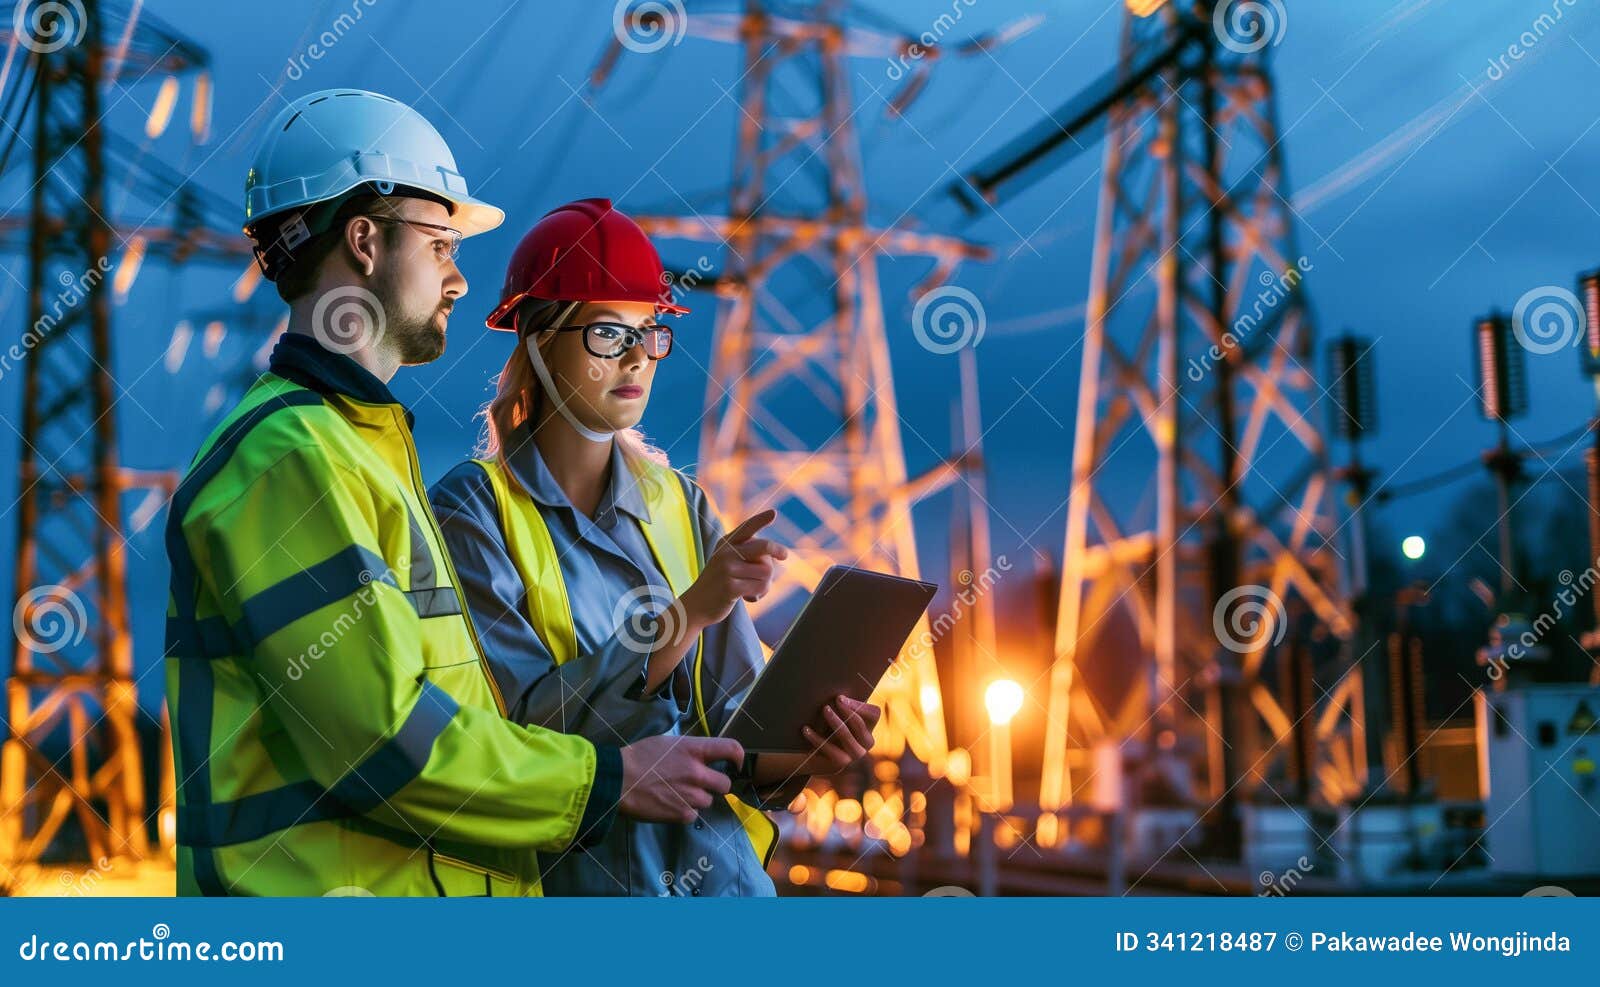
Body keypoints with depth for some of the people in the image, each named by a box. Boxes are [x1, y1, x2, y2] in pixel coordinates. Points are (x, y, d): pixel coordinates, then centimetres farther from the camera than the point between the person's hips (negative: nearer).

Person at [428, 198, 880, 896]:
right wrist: (687, 613, -24)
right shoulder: (472, 509, -7)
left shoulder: (681, 505, 6)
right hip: (563, 874, -3)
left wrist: (797, 753, -18)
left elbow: (732, 723, 2)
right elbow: (523, 722, -17)